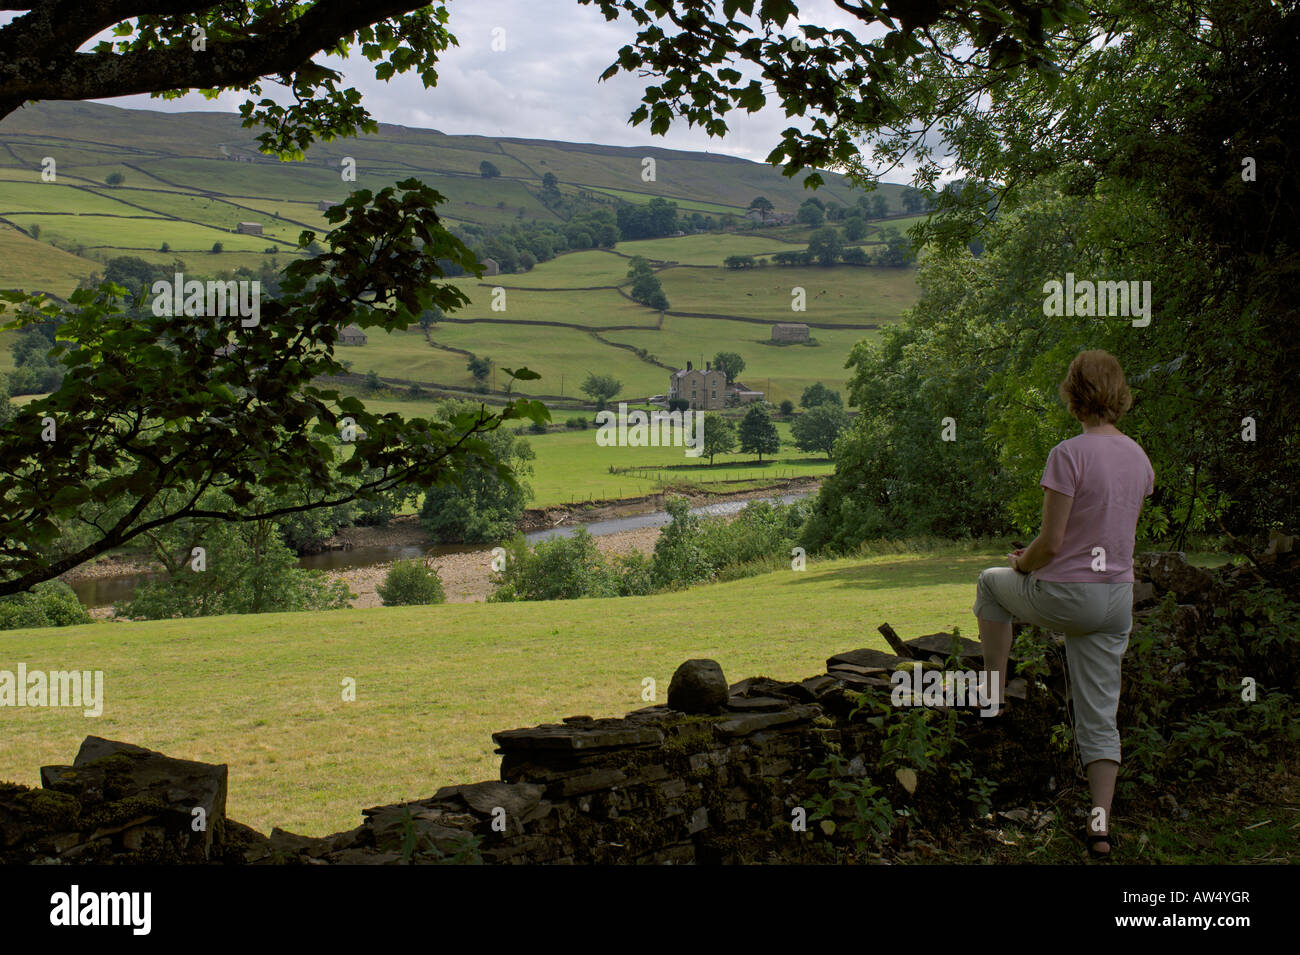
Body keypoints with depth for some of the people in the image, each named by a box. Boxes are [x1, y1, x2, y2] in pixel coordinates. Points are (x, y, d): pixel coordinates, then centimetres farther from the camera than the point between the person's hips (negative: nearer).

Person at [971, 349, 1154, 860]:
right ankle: (1101, 822, 3)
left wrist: (1022, 562, 5)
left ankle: (994, 695, 29)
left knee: (992, 582, 28)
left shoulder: (1069, 455, -18)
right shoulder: (1138, 457, 5)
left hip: (1063, 594, -5)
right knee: (1100, 718, 12)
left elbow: (1050, 542, -18)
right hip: (1117, 597, 6)